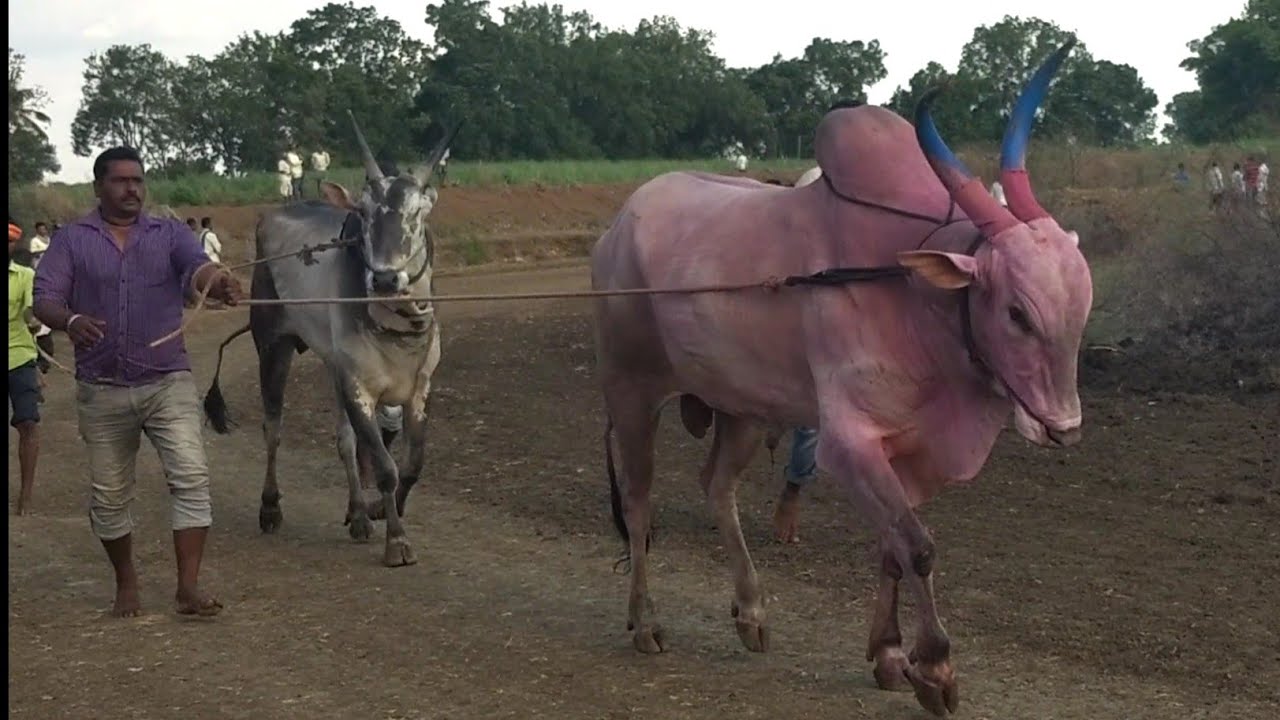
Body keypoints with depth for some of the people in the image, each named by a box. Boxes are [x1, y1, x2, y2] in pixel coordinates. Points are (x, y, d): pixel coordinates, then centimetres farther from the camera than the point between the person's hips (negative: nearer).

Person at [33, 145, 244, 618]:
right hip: (102, 390, 1)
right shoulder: (71, 241, 4)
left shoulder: (170, 235, 5)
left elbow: (197, 266, -14)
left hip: (169, 383, -1)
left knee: (191, 476, -15)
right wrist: (70, 320, -29)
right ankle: (126, 583, 29)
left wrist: (217, 281, -40)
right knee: (109, 495, 9)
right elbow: (44, 299, -5)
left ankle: (188, 588, -12)